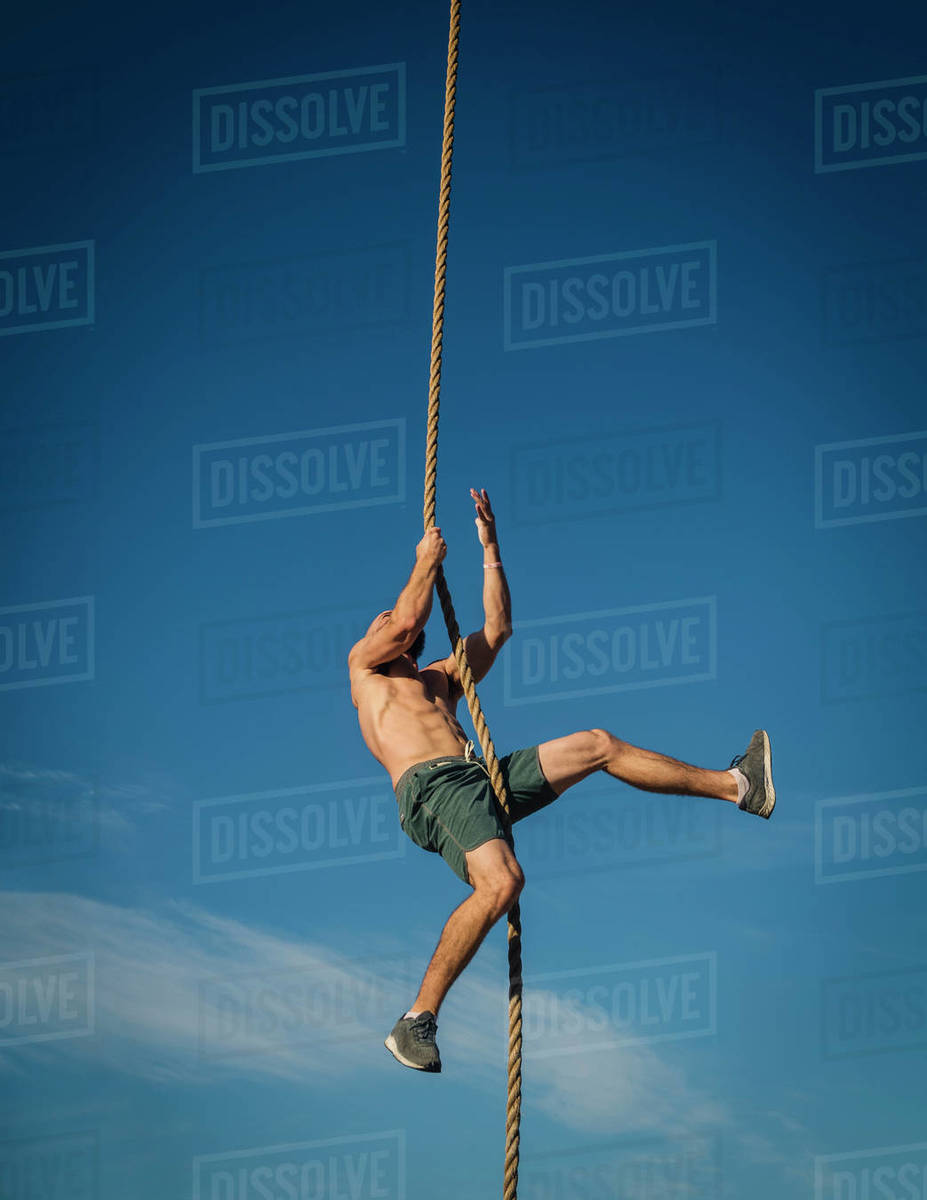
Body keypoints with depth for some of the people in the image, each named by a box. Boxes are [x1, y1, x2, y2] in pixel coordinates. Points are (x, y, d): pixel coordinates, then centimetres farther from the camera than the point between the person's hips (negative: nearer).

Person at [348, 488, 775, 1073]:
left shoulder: (440, 677, 36)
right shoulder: (365, 662, 18)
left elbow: (498, 628, 34)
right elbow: (406, 621, -1)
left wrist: (490, 549, 33)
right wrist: (426, 563, 13)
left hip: (484, 780, 8)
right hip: (431, 785, -8)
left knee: (598, 745, 11)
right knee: (502, 882, -33)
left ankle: (737, 786, 20)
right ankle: (418, 1020, -31)